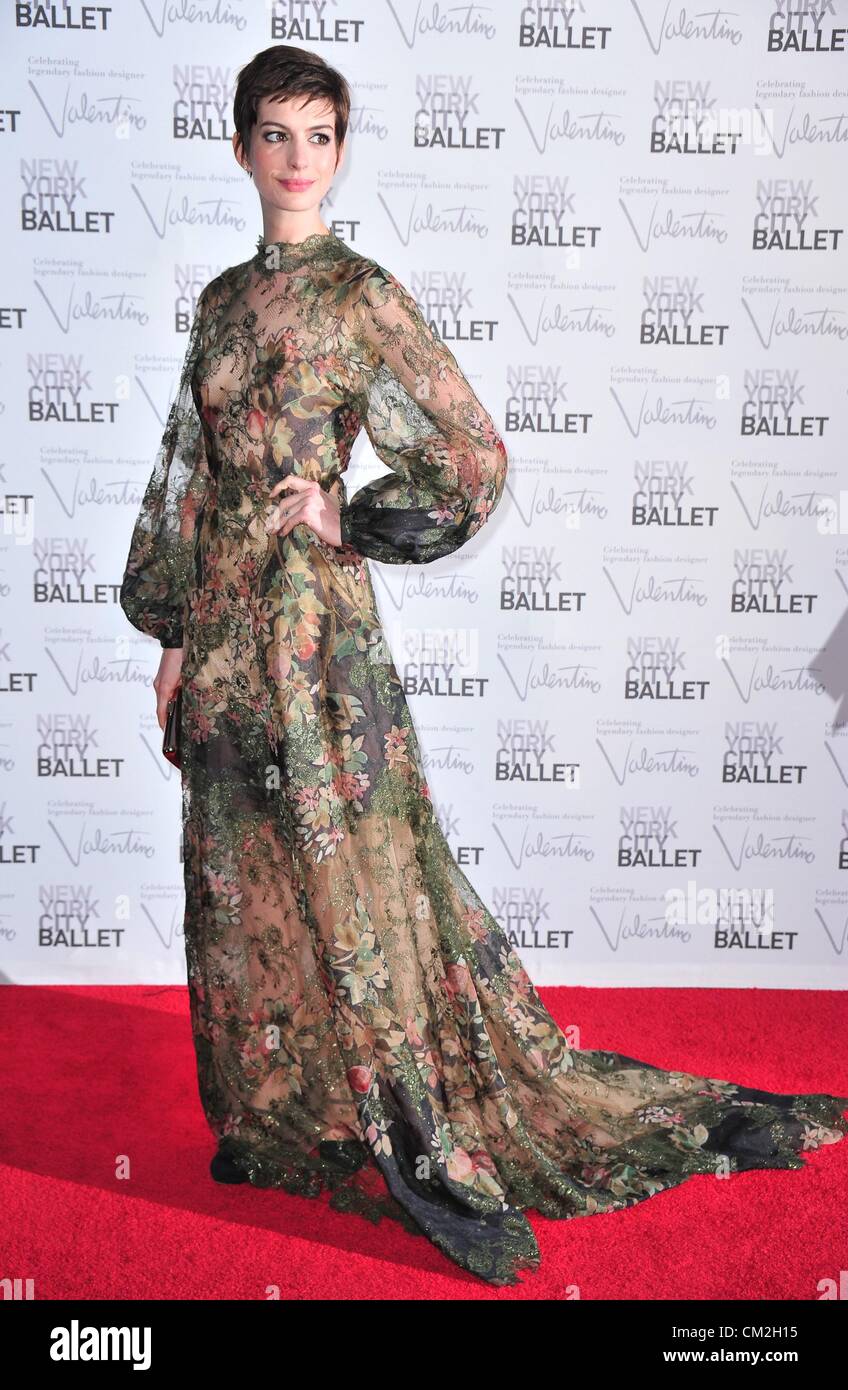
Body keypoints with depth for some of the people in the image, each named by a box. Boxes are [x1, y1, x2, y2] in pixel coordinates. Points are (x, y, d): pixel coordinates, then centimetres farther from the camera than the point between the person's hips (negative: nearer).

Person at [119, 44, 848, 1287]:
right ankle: (278, 1123, 30)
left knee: (350, 866, -3)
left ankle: (422, 1138, 13)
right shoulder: (224, 297, 14)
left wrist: (345, 523, -7)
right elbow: (186, 473, 13)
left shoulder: (363, 291, -3)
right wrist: (174, 627, 10)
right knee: (242, 879, 12)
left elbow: (475, 458, -4)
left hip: (313, 617, -6)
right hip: (222, 617, 6)